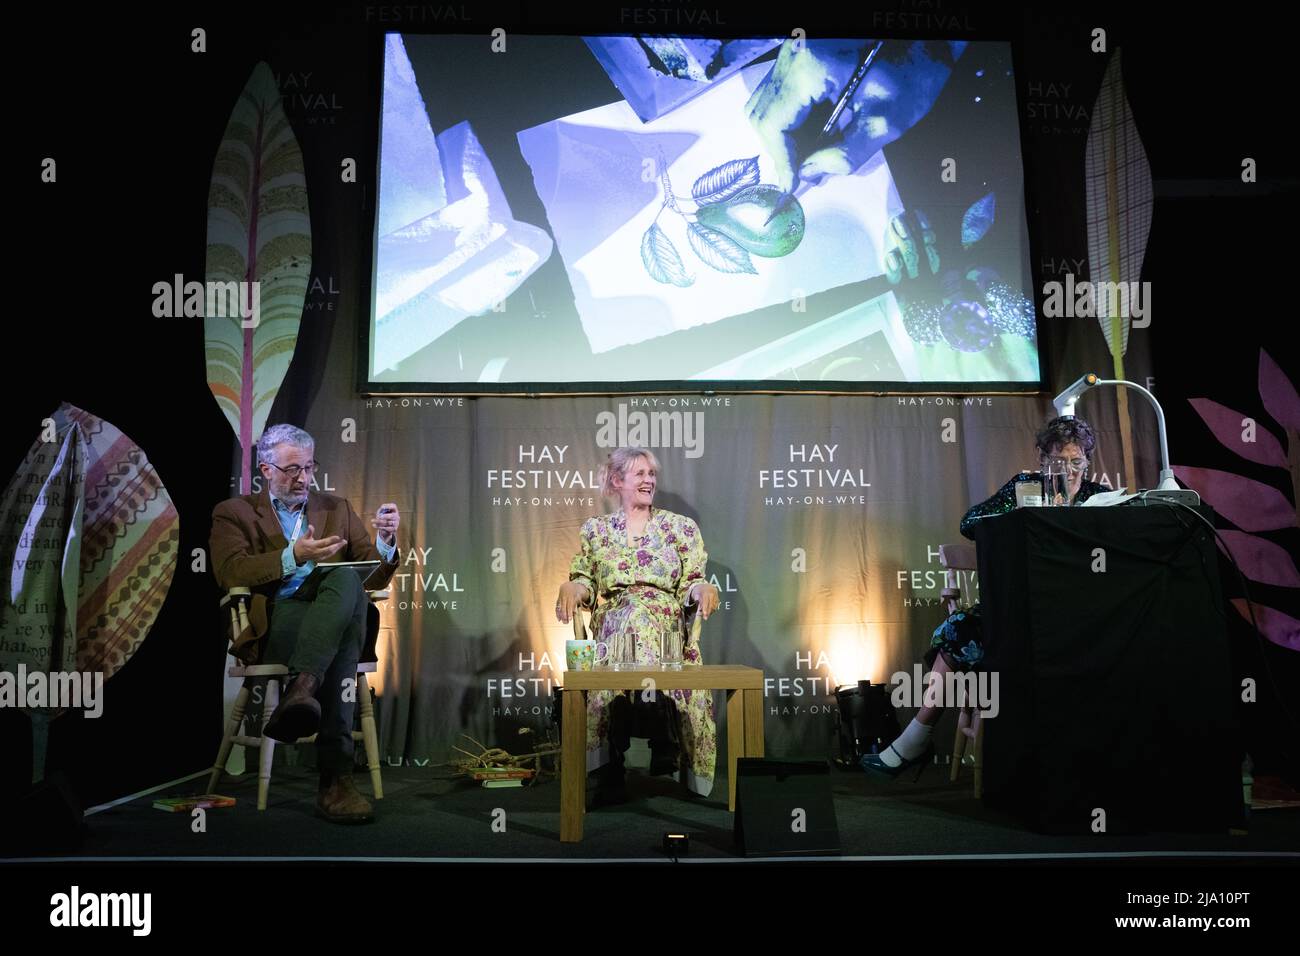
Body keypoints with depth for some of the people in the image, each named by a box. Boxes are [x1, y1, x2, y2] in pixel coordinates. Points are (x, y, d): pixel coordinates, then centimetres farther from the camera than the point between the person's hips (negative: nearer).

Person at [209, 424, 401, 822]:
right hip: (273, 624, -2)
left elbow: (374, 577, 16)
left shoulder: (337, 508, 25)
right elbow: (229, 572, -4)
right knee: (341, 648, -37)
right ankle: (335, 778, -43)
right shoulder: (234, 513, 17)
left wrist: (386, 540, -6)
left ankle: (301, 690, -50)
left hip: (336, 621, 3)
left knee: (347, 579, -36)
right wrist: (293, 556, -19)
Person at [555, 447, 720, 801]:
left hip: (668, 626, 0)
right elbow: (586, 583, 12)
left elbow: (692, 584, 9)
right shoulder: (595, 529, 15)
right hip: (612, 627, 0)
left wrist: (702, 589, -14)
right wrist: (571, 588, -11)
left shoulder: (681, 527, 13)